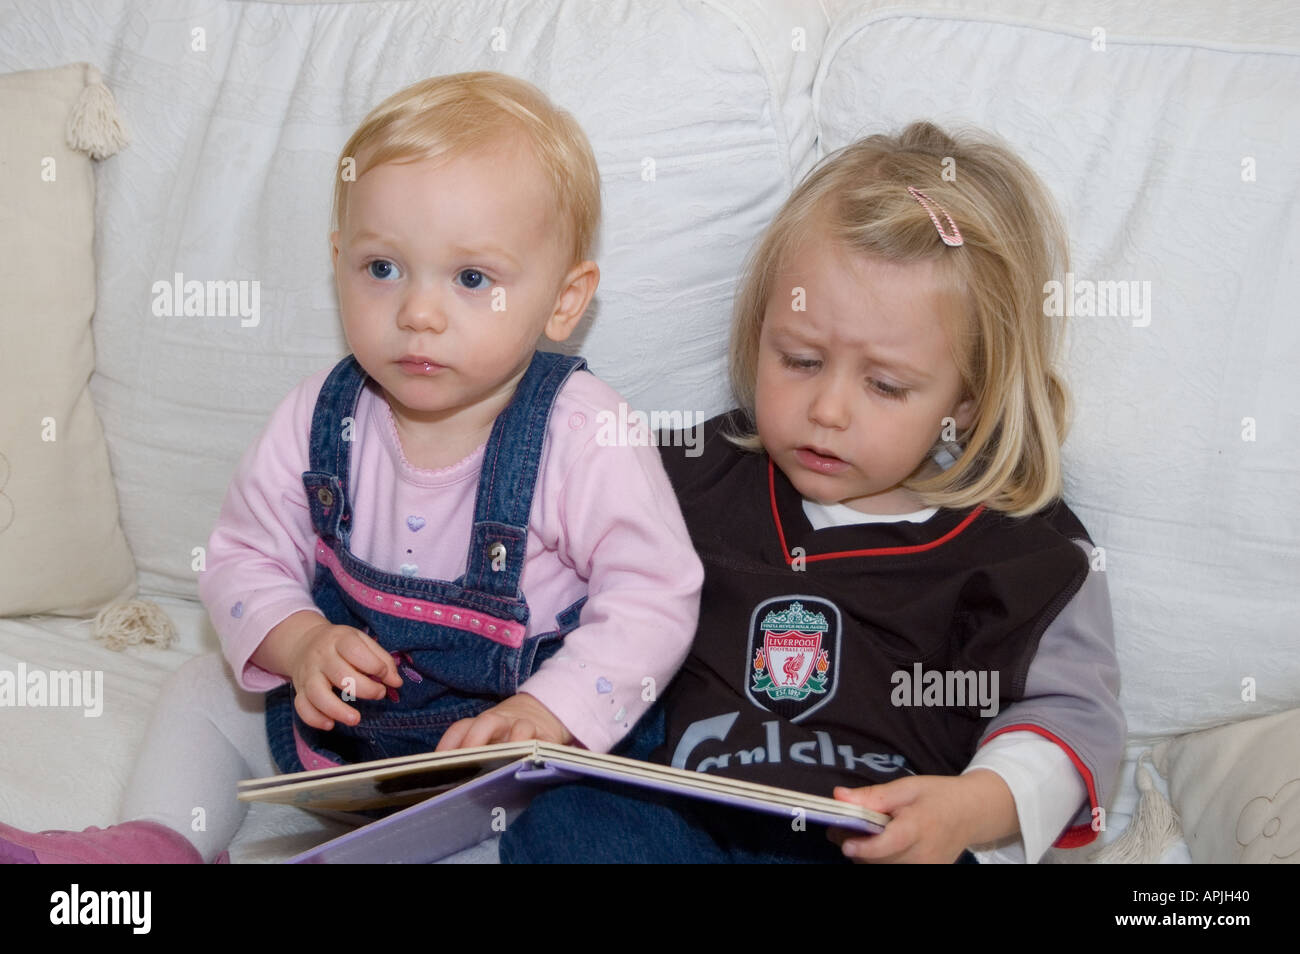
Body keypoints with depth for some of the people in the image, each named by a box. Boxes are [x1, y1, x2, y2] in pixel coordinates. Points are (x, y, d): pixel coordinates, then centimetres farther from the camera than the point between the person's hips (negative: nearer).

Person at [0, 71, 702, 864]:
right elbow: (245, 555, 0)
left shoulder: (582, 435, -22)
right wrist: (301, 642, -21)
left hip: (496, 741, -5)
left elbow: (656, 597, -18)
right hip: (338, 712, 5)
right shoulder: (320, 419, -8)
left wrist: (550, 712, -30)